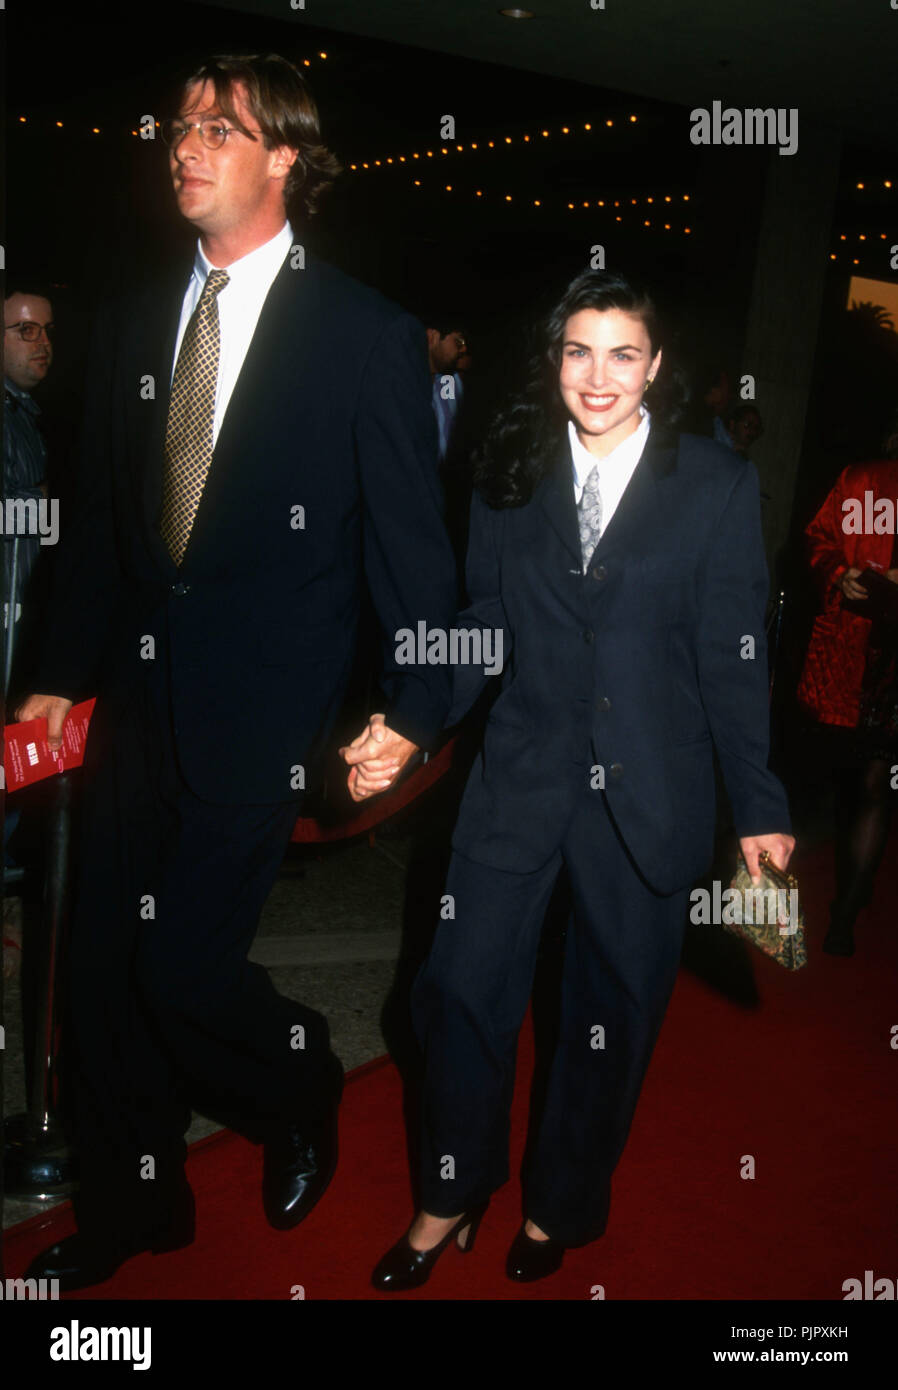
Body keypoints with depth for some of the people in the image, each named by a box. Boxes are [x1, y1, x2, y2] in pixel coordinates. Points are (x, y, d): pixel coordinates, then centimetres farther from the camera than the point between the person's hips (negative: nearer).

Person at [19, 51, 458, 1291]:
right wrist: (63, 675, 12)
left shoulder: (369, 336, -5)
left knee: (183, 957, -6)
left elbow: (409, 541, -5)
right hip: (139, 700, 6)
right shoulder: (134, 324, 10)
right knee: (104, 960, 11)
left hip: (264, 714, -5)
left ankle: (302, 1091, 29)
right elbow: (100, 523, 13)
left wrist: (411, 711, -8)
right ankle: (129, 1207, 33)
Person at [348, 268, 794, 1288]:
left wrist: (758, 807, 0)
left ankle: (561, 1209, 35)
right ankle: (451, 1200, 27)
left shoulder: (717, 486, -2)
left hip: (648, 796, -1)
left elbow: (732, 659, -2)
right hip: (521, 777, 2)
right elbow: (483, 628, 6)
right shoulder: (510, 475, 5)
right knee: (461, 987, 2)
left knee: (614, 1009, 11)